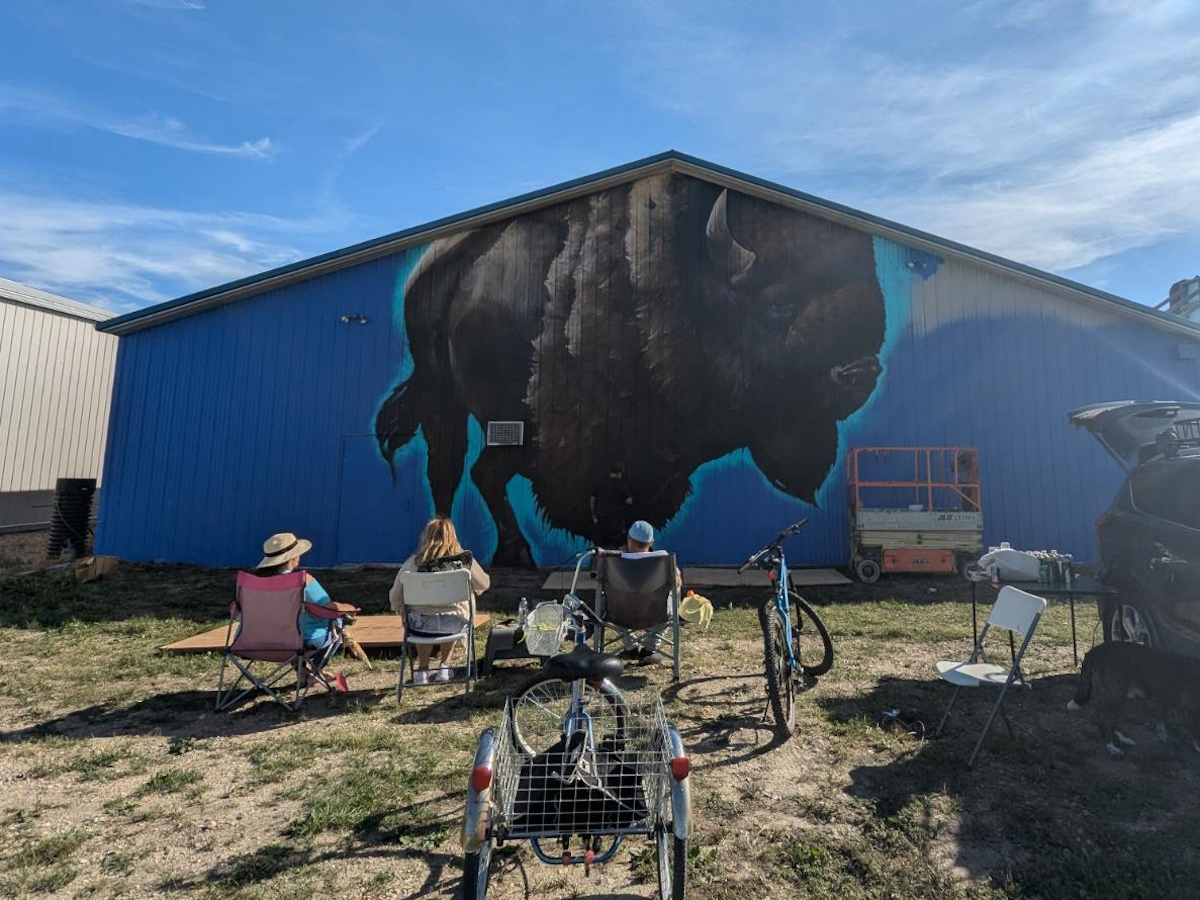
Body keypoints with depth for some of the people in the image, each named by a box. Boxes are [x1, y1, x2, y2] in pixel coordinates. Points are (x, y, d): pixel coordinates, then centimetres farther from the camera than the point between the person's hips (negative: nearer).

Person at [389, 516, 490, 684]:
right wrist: (469, 590, 30)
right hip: (455, 624, 0)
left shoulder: (412, 562, -6)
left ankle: (422, 669, 33)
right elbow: (484, 585, 8)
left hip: (421, 626, 0)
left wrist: (404, 614, 22)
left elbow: (395, 598, 1)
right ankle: (444, 665, 34)